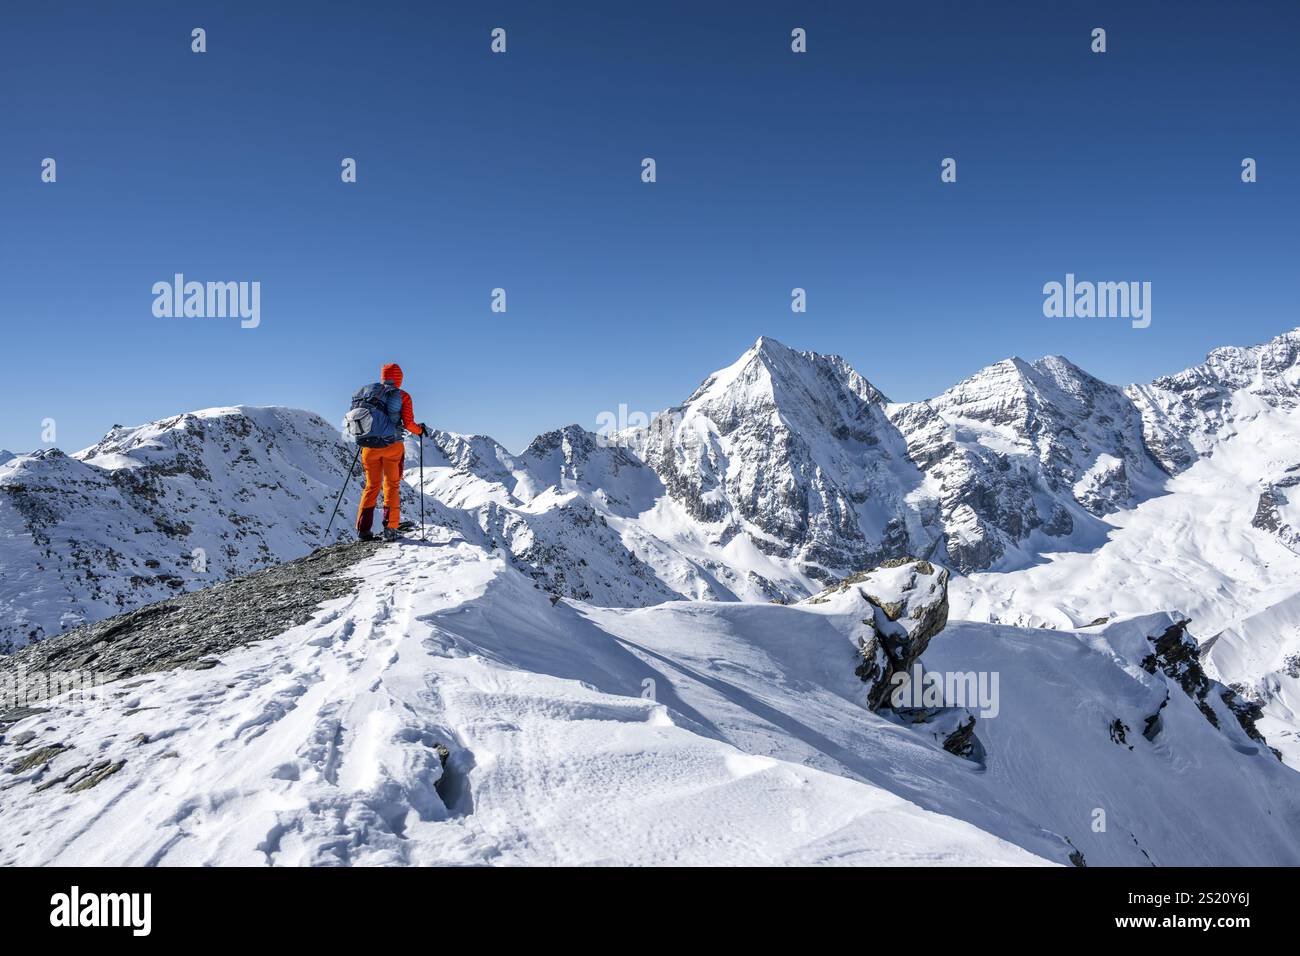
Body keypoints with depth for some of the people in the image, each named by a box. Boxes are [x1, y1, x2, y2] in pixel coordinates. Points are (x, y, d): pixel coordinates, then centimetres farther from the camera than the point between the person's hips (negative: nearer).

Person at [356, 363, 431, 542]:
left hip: (371, 446, 3)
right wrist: (420, 430, 11)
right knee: (392, 486, 6)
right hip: (393, 446, -3)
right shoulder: (403, 396, -2)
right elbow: (408, 423, -8)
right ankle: (390, 529, -1)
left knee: (372, 486, 12)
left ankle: (363, 529, 6)